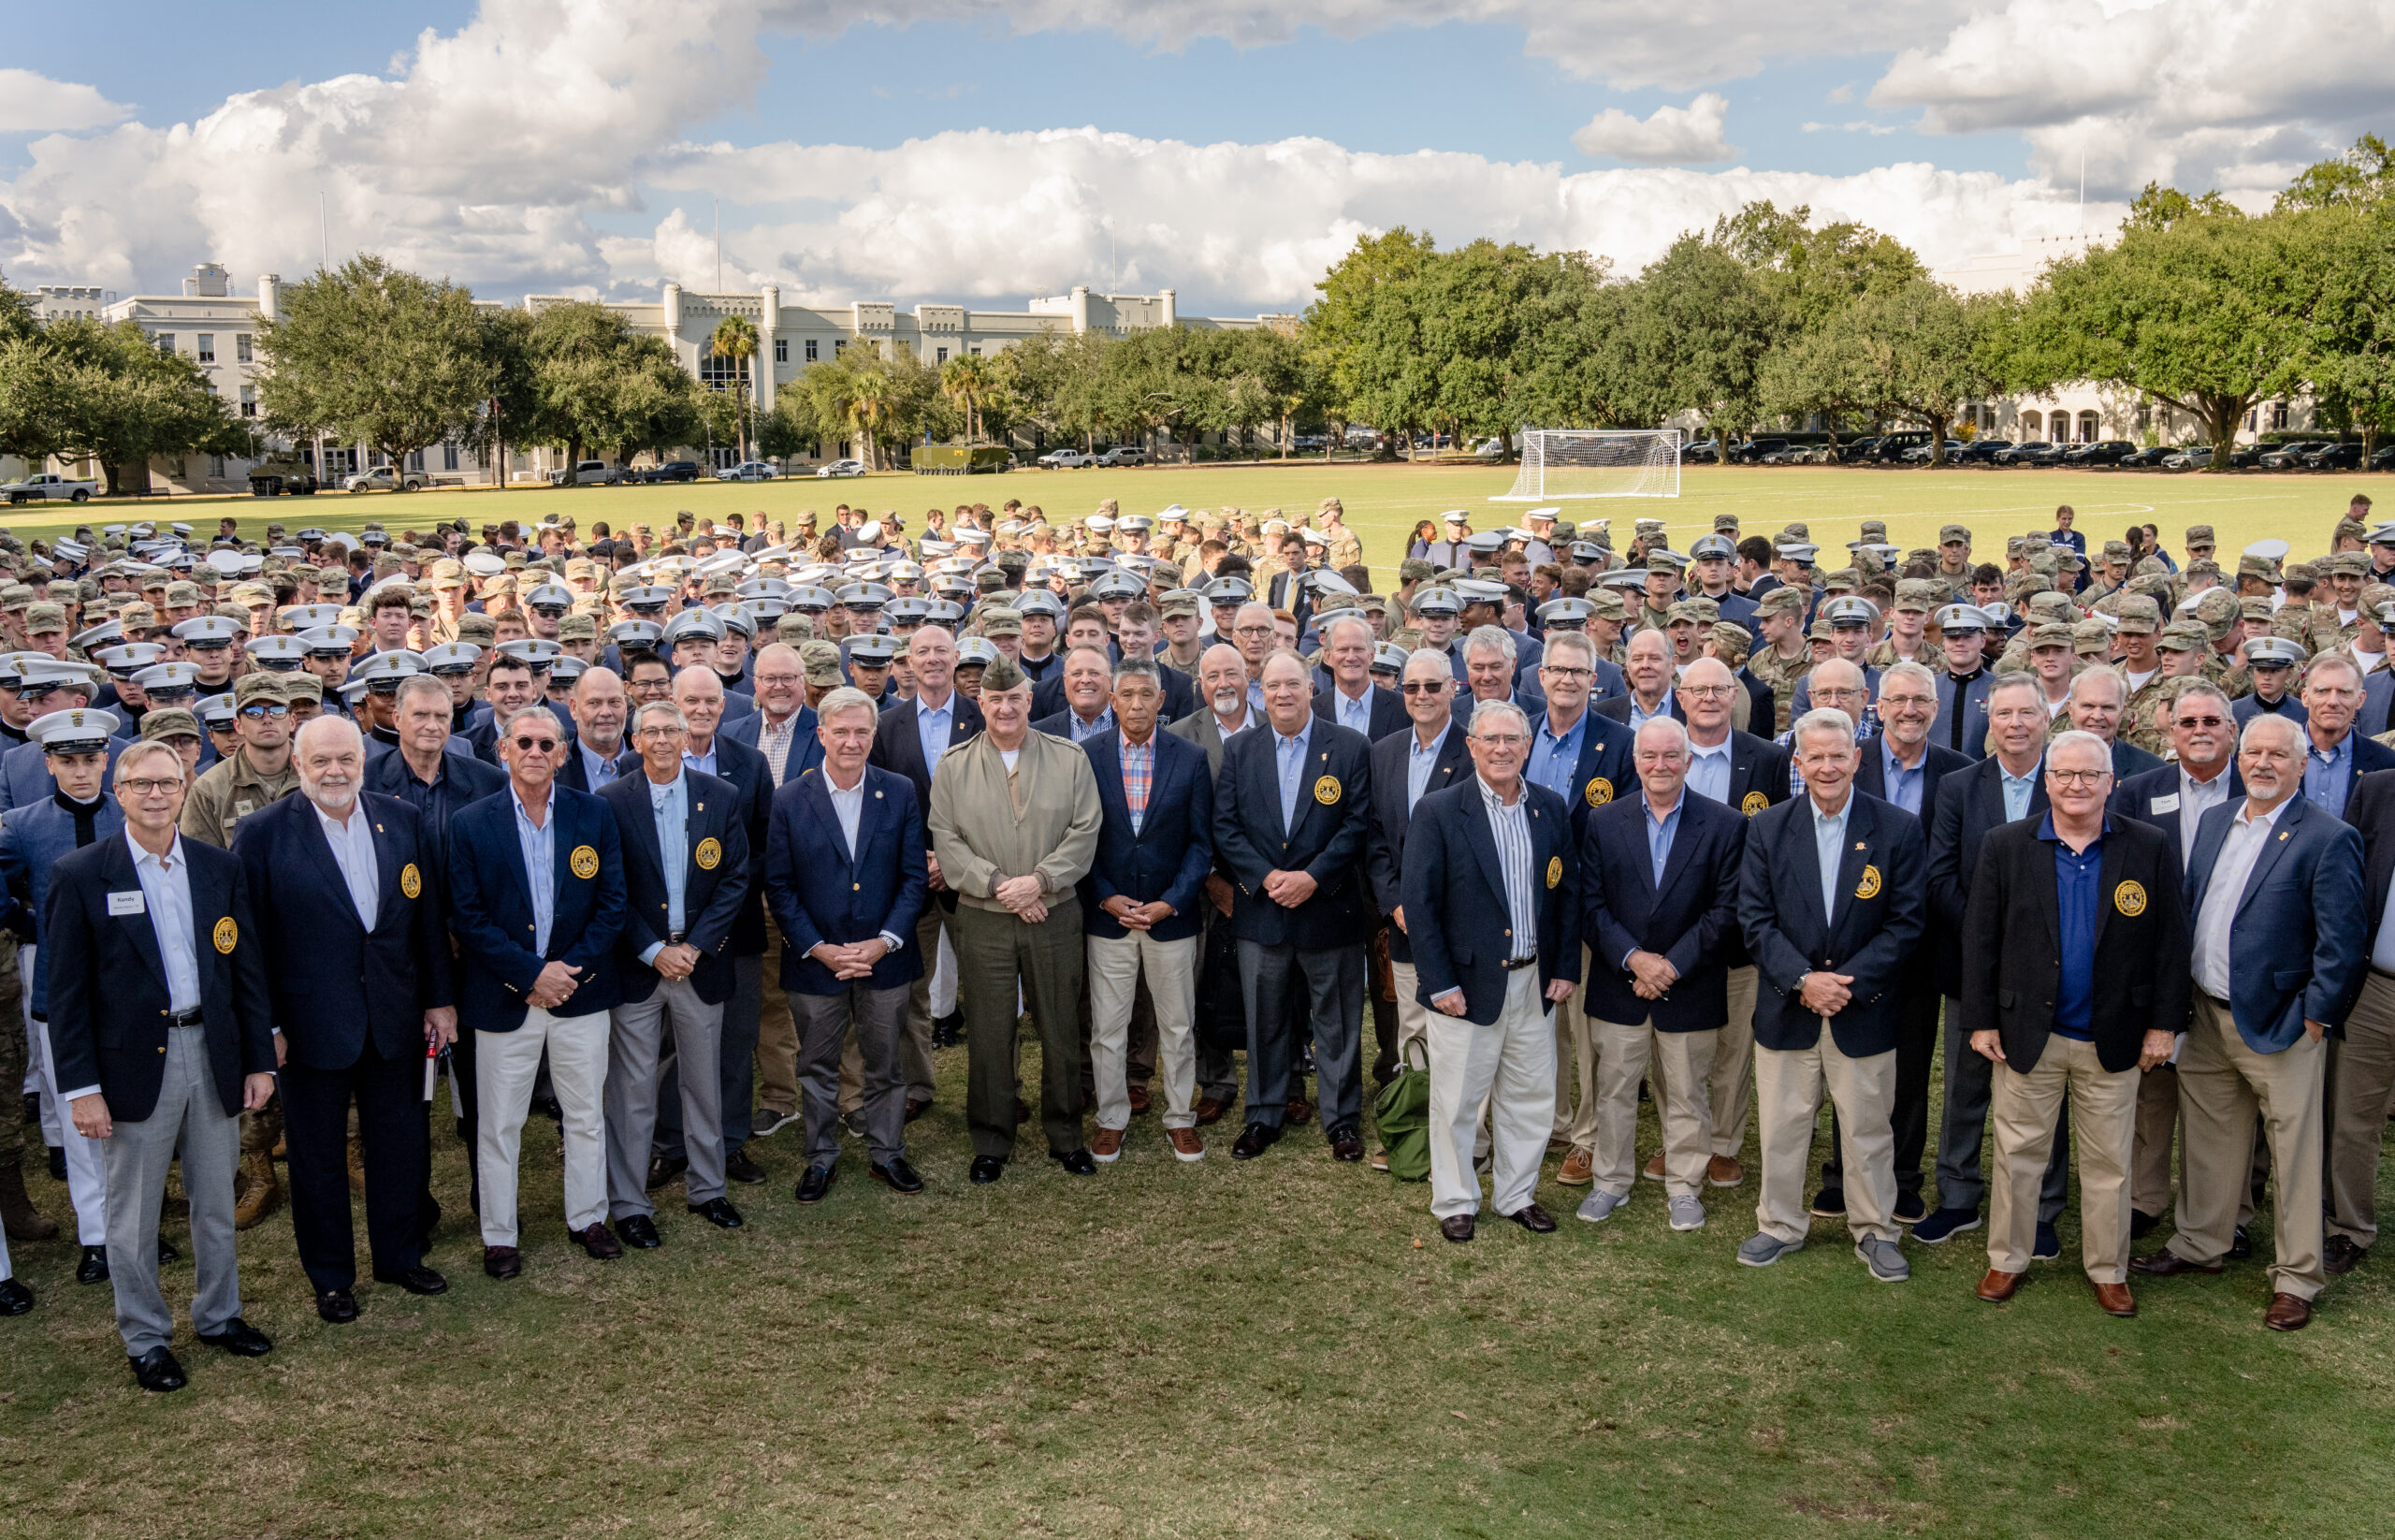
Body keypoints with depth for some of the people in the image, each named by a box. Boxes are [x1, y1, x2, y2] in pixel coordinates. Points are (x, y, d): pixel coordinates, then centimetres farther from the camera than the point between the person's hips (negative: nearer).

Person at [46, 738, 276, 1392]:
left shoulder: (221, 868, 4)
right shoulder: (80, 875, -6)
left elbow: (248, 969, 7)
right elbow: (67, 992, -6)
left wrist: (260, 1060, 5)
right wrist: (80, 1086, -10)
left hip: (213, 1055, 3)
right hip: (134, 1062, -3)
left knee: (216, 1201, 15)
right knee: (133, 1213, 8)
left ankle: (218, 1314, 32)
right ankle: (145, 1338, 24)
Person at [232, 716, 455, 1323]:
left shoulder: (403, 820, 1)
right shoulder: (263, 832, -10)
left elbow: (428, 917, 6)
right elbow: (250, 937, -8)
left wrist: (439, 999, 5)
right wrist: (263, 1024, -10)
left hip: (395, 1018, 3)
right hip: (312, 1019, -3)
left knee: (399, 1143, 16)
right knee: (318, 1156, 12)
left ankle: (400, 1256, 35)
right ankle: (330, 1277, 28)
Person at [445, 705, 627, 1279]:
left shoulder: (595, 814, 1)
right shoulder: (470, 824, -4)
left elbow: (612, 903, 0)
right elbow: (467, 916, -7)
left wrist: (571, 968, -10)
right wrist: (531, 973, -14)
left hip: (580, 991, 2)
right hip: (504, 996, -2)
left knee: (587, 1113, 13)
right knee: (499, 1124, 7)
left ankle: (587, 1217, 30)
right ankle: (498, 1235, 22)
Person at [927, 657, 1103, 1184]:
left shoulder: (1070, 759, 3)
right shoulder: (953, 766, 3)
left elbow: (1085, 831, -2)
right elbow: (946, 842, -2)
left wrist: (1040, 880, -15)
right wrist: (998, 885, -13)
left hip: (1055, 917, 0)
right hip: (983, 922, 0)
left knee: (1062, 1031, 8)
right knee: (988, 1035, 5)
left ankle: (1065, 1136, 24)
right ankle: (991, 1142, 20)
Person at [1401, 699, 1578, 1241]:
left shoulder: (1552, 809, 4)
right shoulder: (1438, 812, -9)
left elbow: (1568, 892, 9)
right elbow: (1420, 902, -10)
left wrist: (1566, 968, 3)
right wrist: (1439, 983, -13)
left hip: (1534, 983, 4)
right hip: (1468, 981, -4)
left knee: (1530, 1097, 13)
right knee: (1457, 1101, 6)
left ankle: (1517, 1194, 30)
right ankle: (1455, 1201, 24)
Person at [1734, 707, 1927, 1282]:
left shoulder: (1898, 829, -4)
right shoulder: (1768, 828, 0)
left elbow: (1905, 923, -6)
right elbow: (1755, 918, -3)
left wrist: (1848, 981, -15)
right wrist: (1802, 979, -15)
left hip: (1864, 1010, -1)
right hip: (1787, 1007, 1)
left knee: (1868, 1127, 9)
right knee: (1781, 1125, 10)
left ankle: (1874, 1230, 26)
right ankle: (1779, 1224, 27)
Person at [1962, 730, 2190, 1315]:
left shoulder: (2150, 848, -1)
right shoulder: (2005, 846, -2)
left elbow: (2171, 940, 0)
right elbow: (1980, 938, -1)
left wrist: (2164, 1023, -3)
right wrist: (1982, 1020, -4)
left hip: (2112, 1040, 0)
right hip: (2027, 1032, 0)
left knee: (2110, 1163, 11)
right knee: (2017, 1155, 9)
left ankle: (2108, 1270, 26)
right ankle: (2008, 1259, 24)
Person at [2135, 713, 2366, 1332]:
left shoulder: (2328, 838, -11)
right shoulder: (2214, 821, 9)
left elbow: (2342, 943, -13)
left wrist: (2313, 1017, -13)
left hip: (2278, 1025, -6)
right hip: (2206, 1018, 6)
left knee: (2293, 1152, 3)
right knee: (2209, 1139, 18)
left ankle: (2296, 1278, 15)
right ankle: (2199, 1242, 33)